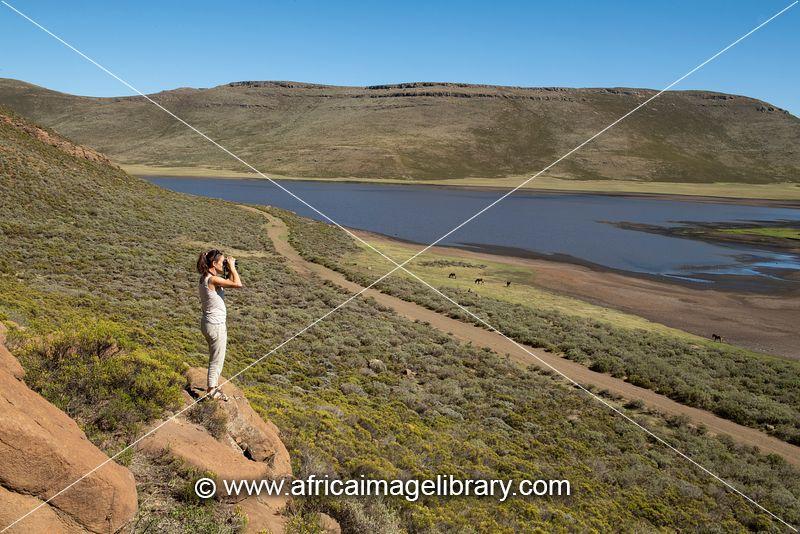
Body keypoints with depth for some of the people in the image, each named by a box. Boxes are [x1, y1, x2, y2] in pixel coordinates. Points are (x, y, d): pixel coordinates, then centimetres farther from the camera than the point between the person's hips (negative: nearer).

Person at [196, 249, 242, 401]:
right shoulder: (213, 279, -23)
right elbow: (238, 284, -29)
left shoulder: (204, 278, 6)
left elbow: (230, 283, 18)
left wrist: (231, 270, 6)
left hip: (208, 323, 10)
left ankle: (214, 386, 38)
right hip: (216, 326, -10)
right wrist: (232, 267, -17)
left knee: (216, 358, 24)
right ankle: (212, 391, 19)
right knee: (217, 360, 6)